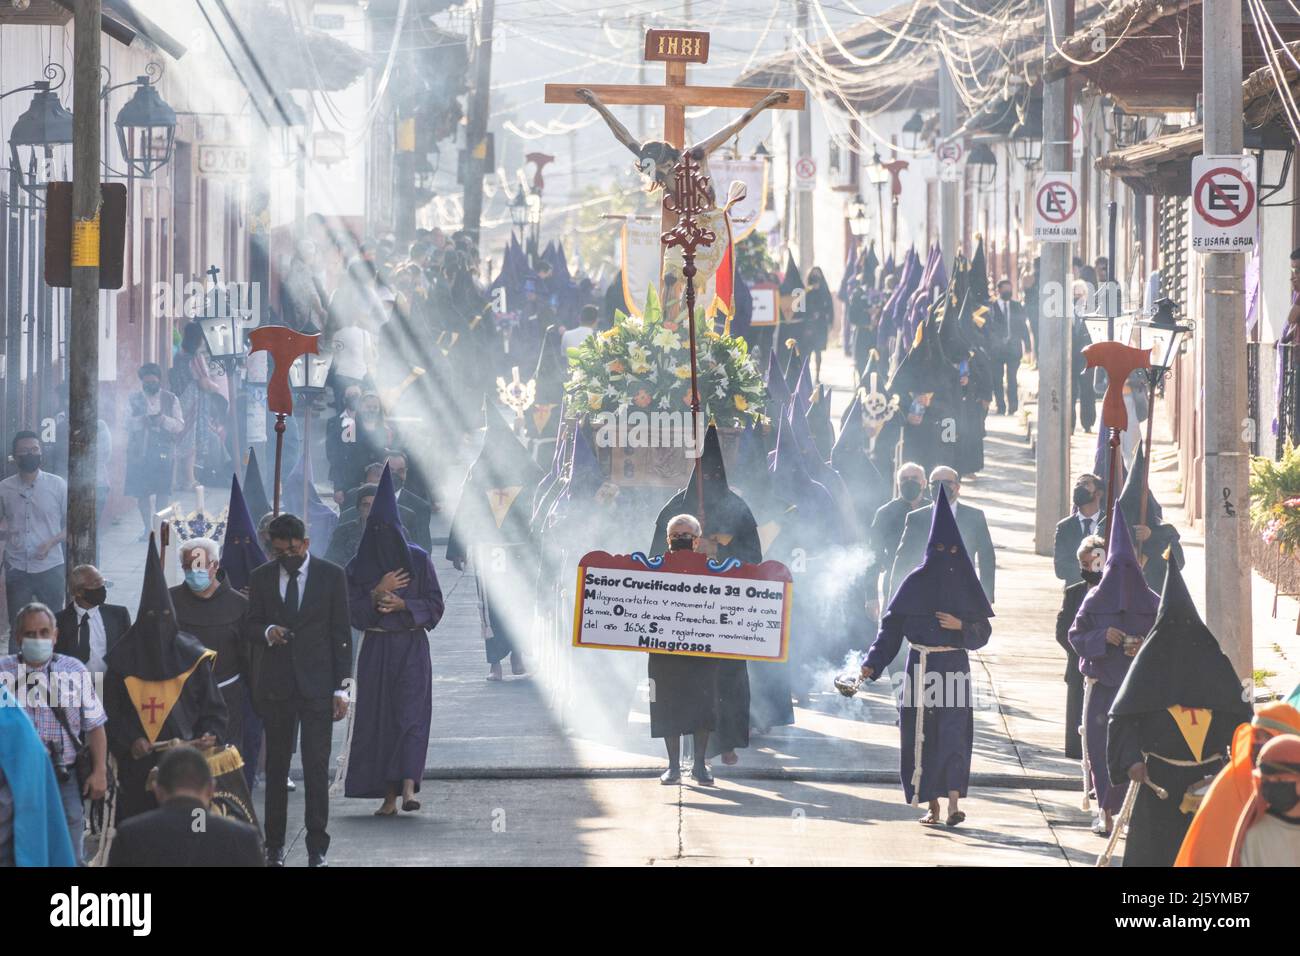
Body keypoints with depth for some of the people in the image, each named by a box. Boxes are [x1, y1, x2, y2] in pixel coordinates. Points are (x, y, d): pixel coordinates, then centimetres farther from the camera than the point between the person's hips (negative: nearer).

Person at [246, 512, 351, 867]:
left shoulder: (332, 576, 1)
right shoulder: (261, 578, 7)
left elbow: (341, 633, 2)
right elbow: (251, 626, 12)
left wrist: (341, 688, -3)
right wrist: (267, 632, -13)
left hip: (317, 685, -2)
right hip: (275, 685, 2)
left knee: (317, 767, -6)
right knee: (276, 767, 6)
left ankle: (317, 848, -2)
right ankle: (274, 845, 13)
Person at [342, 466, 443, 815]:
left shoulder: (418, 559, 0)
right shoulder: (358, 567, 4)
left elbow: (435, 606, 0)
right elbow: (352, 613, -1)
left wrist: (402, 605, -15)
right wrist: (378, 593, -15)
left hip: (411, 647, -2)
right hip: (375, 651, 2)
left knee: (410, 713, -14)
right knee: (378, 717, 1)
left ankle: (408, 786, -25)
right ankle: (389, 795, 6)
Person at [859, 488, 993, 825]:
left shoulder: (965, 585, 4)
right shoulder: (916, 583, 3)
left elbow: (982, 633, 6)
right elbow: (891, 626, 1)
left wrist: (961, 626, -14)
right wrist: (873, 663, -9)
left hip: (954, 668, -1)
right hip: (921, 667, 1)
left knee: (953, 732, -12)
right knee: (921, 734, 1)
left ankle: (953, 802, -16)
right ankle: (932, 805, 9)